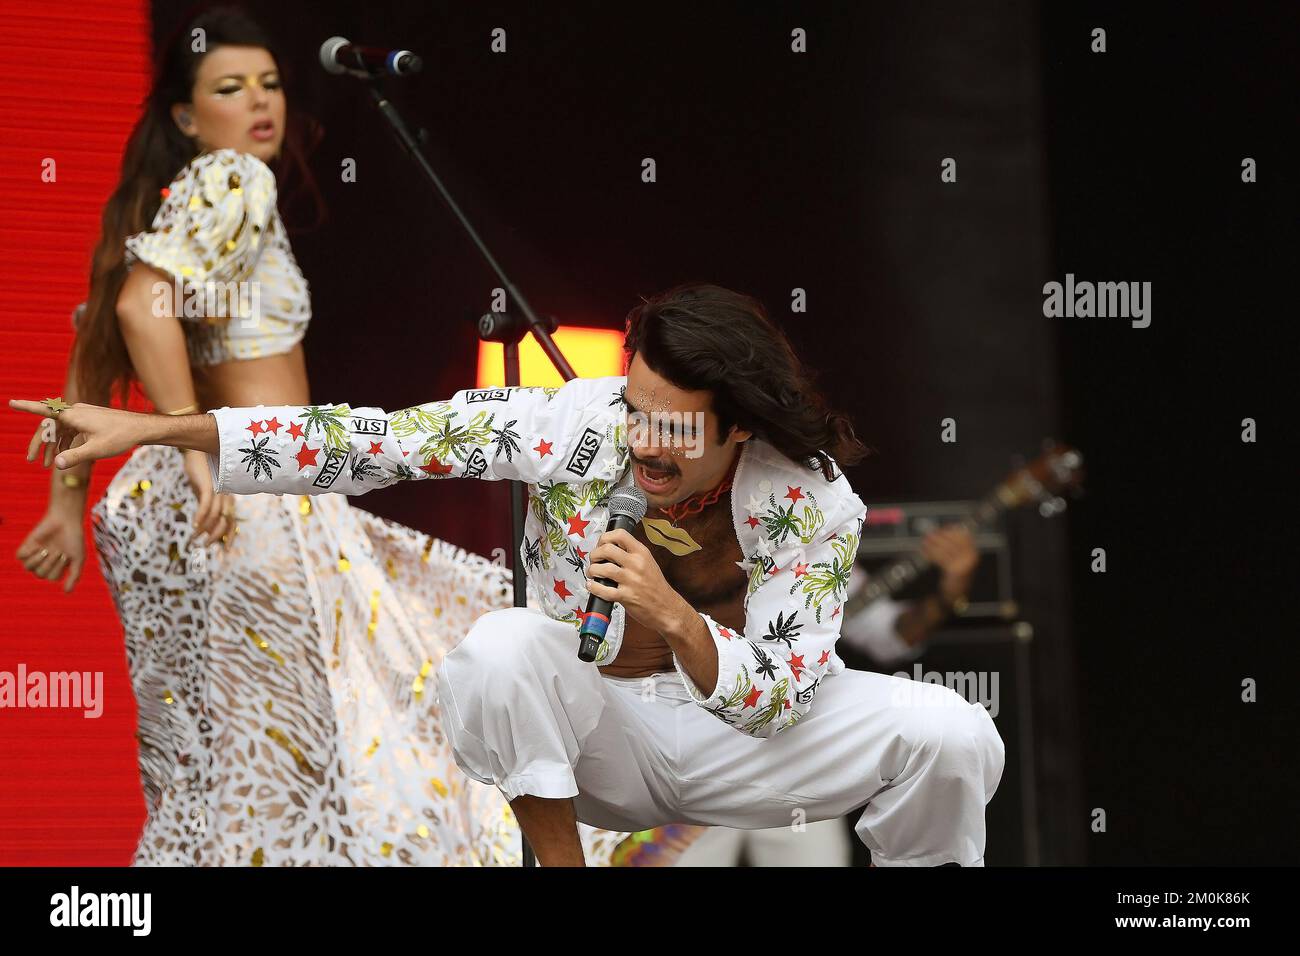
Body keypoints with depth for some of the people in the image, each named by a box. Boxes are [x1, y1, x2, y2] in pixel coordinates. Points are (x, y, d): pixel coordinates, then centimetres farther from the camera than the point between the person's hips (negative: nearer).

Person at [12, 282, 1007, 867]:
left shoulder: (813, 503, -21)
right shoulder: (579, 422, -21)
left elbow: (777, 697, -24)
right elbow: (377, 441, -21)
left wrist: (673, 617, -43)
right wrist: (149, 429, -24)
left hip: (746, 740, 0)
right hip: (603, 736, 0)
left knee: (952, 736, -26)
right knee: (501, 648, -34)